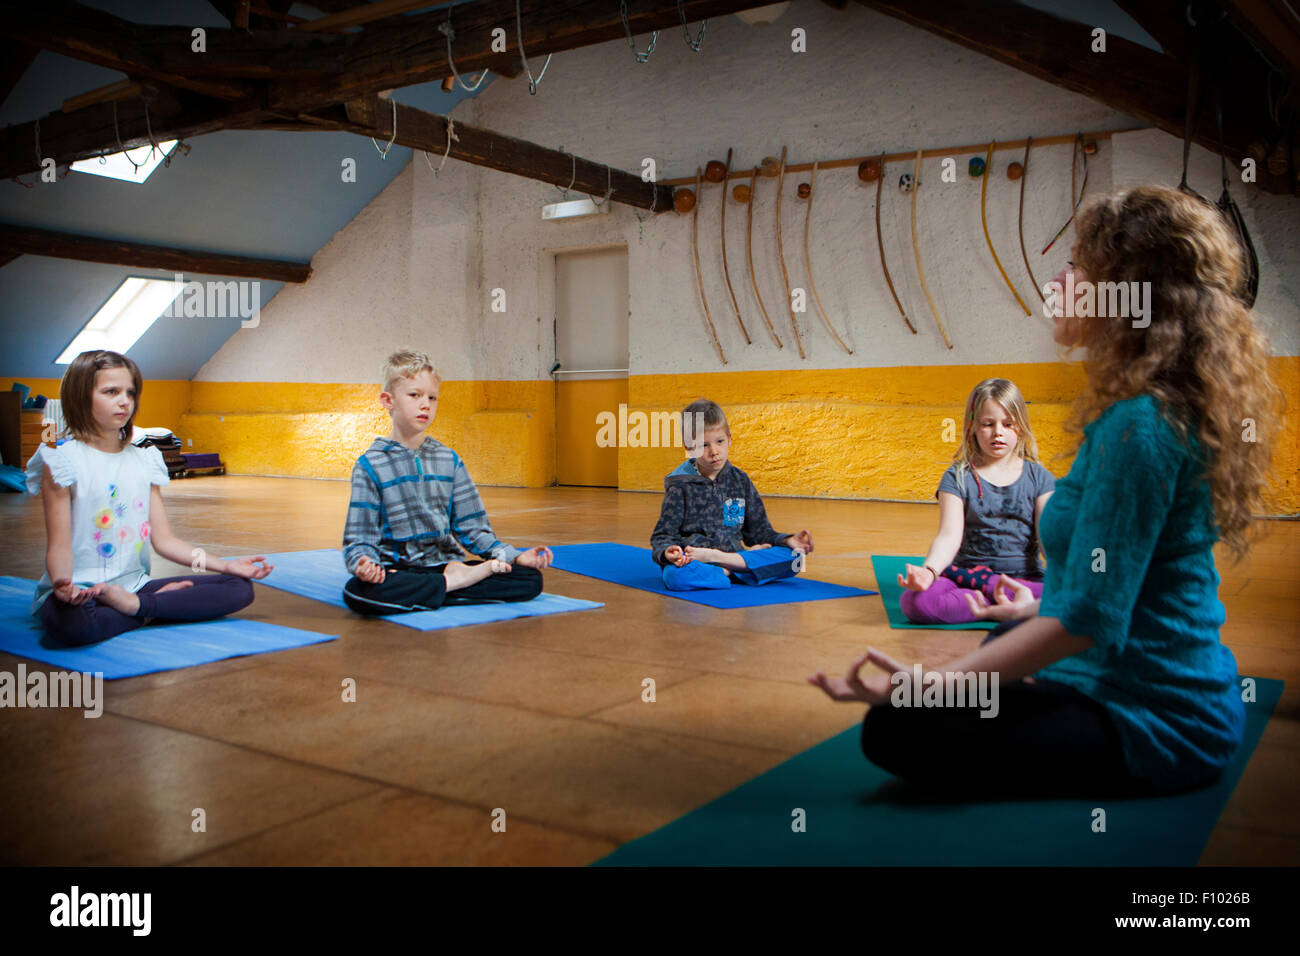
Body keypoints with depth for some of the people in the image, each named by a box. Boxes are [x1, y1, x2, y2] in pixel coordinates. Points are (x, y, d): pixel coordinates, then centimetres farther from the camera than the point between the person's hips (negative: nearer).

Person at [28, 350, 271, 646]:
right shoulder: (62, 461, -4)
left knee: (240, 589, -9)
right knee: (70, 623, -43)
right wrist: (62, 583, -33)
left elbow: (164, 539, 10)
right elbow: (59, 545, -10)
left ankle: (135, 606, -15)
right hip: (80, 592, -5)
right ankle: (156, 607, -17)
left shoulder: (144, 461, 13)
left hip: (134, 585, 6)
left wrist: (224, 565, 0)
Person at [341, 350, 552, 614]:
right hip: (397, 570, -2)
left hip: (446, 563, 3)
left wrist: (514, 556, -3)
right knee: (358, 590, -38)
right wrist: (363, 563, -27)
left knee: (531, 579, -16)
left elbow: (471, 527, 11)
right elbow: (359, 537, -3)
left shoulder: (449, 460, 12)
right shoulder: (371, 465, 1)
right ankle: (457, 582, -23)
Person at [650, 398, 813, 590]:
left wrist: (787, 541, -3)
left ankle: (717, 557, -20)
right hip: (693, 566, -4)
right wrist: (667, 552, -25)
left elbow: (758, 532, 17)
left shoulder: (740, 481, 12)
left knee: (794, 557, -18)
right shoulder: (681, 486, 1)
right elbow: (662, 536, -1)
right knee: (675, 575, -39)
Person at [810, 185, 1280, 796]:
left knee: (894, 728, -13)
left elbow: (1089, 616, -27)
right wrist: (1042, 604, 29)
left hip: (1151, 724, -10)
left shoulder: (1138, 426, -24)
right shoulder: (1174, 410, 6)